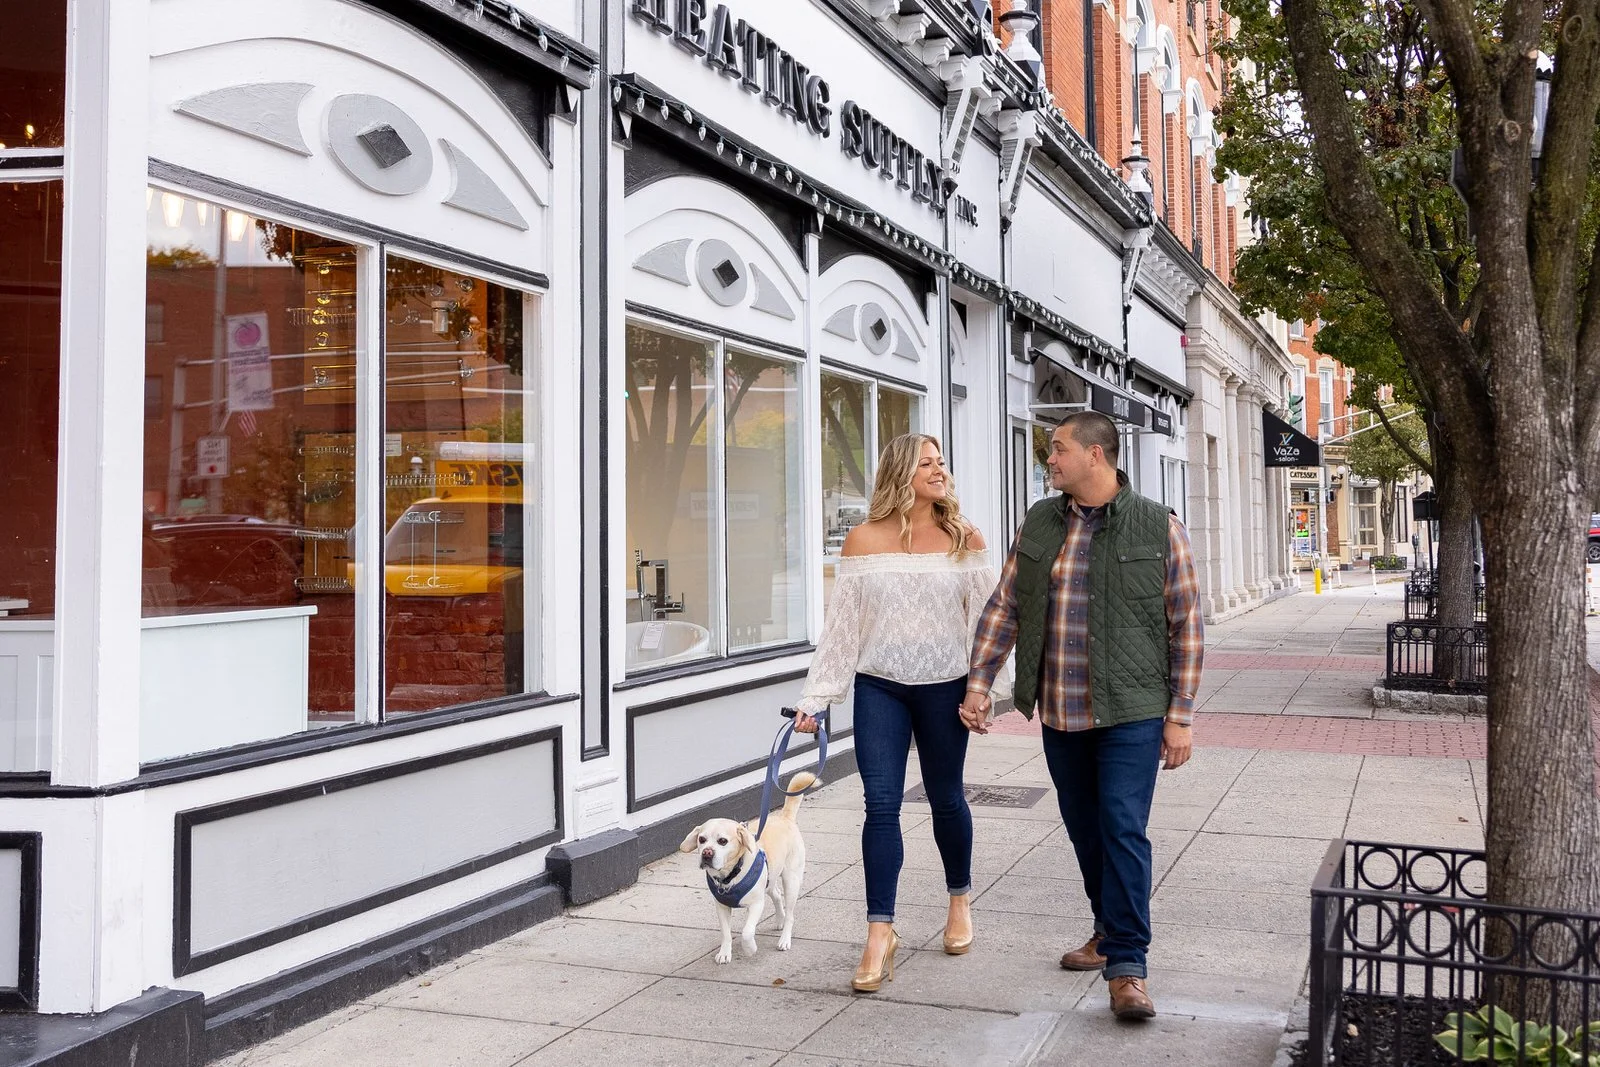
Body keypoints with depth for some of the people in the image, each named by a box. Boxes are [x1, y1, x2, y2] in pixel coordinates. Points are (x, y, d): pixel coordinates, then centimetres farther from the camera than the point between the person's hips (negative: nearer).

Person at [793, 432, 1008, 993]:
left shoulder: (964, 538, 1)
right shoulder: (864, 540, 0)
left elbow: (985, 617, 1)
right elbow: (841, 625, 2)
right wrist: (815, 697, 0)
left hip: (944, 687, 0)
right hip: (879, 688, 0)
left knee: (946, 798, 13)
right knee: (881, 804, -5)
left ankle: (960, 898, 37)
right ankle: (880, 934, 2)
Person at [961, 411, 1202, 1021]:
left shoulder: (1158, 528, -4)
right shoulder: (1038, 524, 8)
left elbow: (1186, 626, -3)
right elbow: (1004, 608, 10)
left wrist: (1180, 717, -6)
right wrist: (978, 683, 3)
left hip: (1131, 713, -4)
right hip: (1059, 713, 5)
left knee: (1123, 830, -9)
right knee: (1084, 829, 14)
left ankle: (1126, 966, -1)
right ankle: (1110, 932, 33)